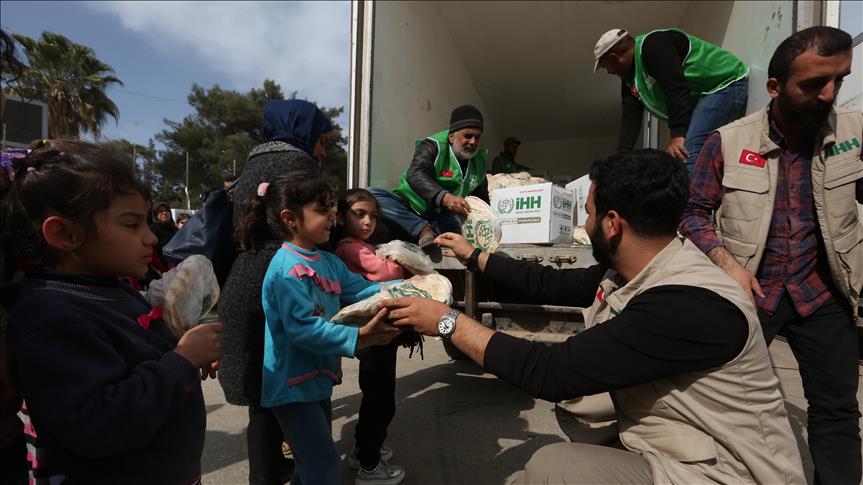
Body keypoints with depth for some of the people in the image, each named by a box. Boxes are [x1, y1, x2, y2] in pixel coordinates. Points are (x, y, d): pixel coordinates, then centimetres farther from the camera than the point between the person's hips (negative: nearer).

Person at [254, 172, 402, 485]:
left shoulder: (329, 262, 4)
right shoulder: (287, 268, -24)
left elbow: (362, 290, 4)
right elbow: (303, 330, -31)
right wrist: (357, 338, -36)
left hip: (318, 380, 9)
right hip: (292, 386, -9)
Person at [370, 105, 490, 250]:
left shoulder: (479, 160, 9)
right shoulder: (433, 147, -10)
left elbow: (482, 197, 22)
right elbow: (416, 175, -30)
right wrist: (444, 197, -48)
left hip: (442, 216, 3)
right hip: (410, 207, -2)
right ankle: (423, 230, -41)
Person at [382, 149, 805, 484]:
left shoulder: (690, 305, -30)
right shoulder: (629, 271, -4)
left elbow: (555, 371, -31)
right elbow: (554, 284, 9)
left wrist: (450, 322, -21)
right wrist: (474, 256, 17)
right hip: (667, 446, 8)